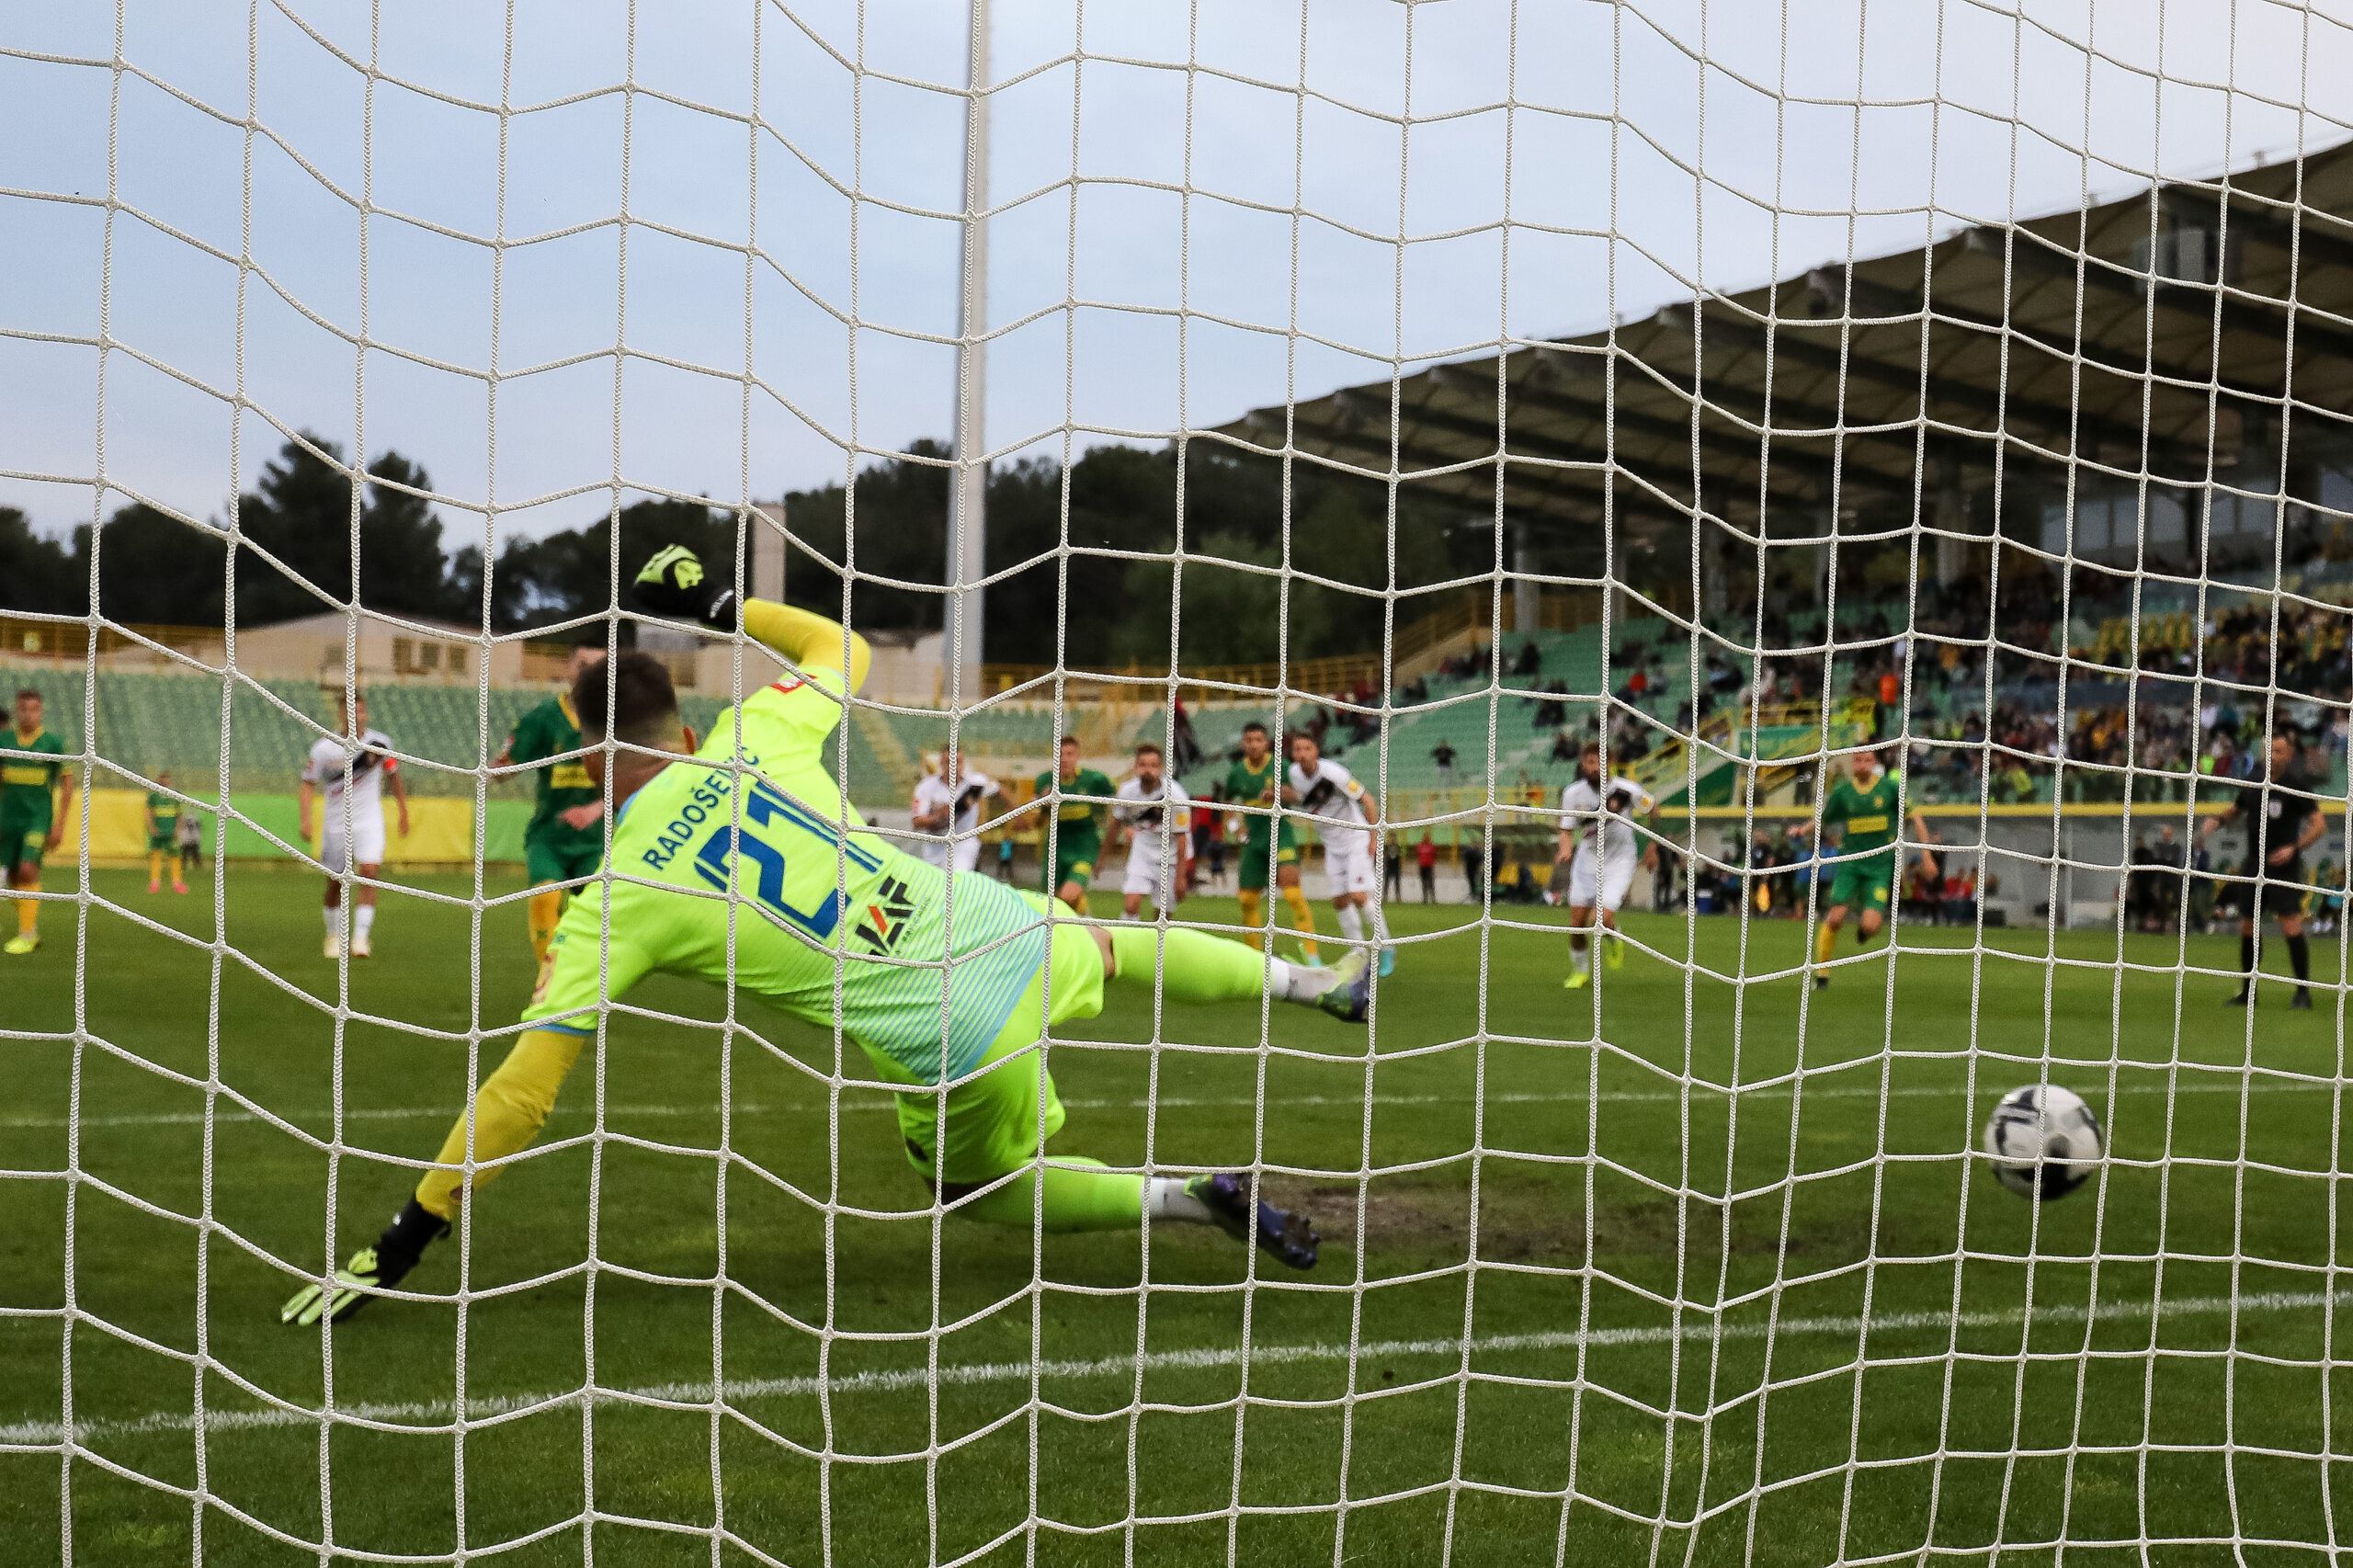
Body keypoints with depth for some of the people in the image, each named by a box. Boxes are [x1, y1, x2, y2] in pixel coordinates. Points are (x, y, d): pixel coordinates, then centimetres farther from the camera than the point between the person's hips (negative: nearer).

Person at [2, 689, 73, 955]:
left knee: (28, 870, -17)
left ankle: (27, 935, -10)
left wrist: (59, 825, -7)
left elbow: (67, 784, -1)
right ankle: (33, 930, 22)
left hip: (39, 818, -4)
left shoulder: (54, 743, -3)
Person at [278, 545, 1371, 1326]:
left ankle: (1193, 1200, 11)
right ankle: (1322, 984, 47)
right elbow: (840, 647, 22)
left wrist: (402, 1242, -4)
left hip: (957, 1052, -4)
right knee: (1114, 948, 38)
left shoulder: (614, 904, -9)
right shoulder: (753, 741, 0)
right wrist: (721, 605, 23)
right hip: (1008, 931, 4)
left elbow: (522, 1091, -11)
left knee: (984, 1194, 27)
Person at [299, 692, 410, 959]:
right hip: (336, 825, 0)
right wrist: (305, 820, -18)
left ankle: (361, 937, -17)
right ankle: (334, 935, 30)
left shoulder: (380, 743, -4)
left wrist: (404, 812, 16)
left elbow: (393, 776, 12)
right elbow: (307, 785, -5)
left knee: (369, 874, -18)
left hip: (370, 823, 0)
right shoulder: (324, 748, -8)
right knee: (334, 883, 9)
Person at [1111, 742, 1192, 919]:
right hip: (1142, 850, 2)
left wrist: (1180, 876, -14)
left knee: (1163, 913, 1)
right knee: (1130, 905, -15)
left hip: (1170, 854, -2)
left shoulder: (1175, 794, -20)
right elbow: (1116, 822, 7)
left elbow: (1181, 838, -15)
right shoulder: (1128, 791, -11)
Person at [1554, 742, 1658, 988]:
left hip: (1620, 860, -3)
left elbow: (1652, 809, 3)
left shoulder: (1626, 790, -16)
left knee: (1603, 920, -20)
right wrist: (1565, 848, -26)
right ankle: (1580, 972, 26)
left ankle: (1615, 940, 18)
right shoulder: (1573, 793, -10)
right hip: (1587, 859, 3)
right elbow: (1567, 830, -3)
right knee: (1576, 924, 1)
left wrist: (1652, 846, 8)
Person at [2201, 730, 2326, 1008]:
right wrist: (2216, 819, 6)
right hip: (2254, 865, 6)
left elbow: (2318, 825, -9)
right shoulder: (2254, 783, 7)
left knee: (2291, 927, -13)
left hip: (2284, 867, -6)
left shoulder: (2296, 784, -9)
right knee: (2247, 928, 8)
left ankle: (2304, 991, -3)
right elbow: (2236, 808, 25)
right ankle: (2247, 992, 19)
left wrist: (2294, 847, -22)